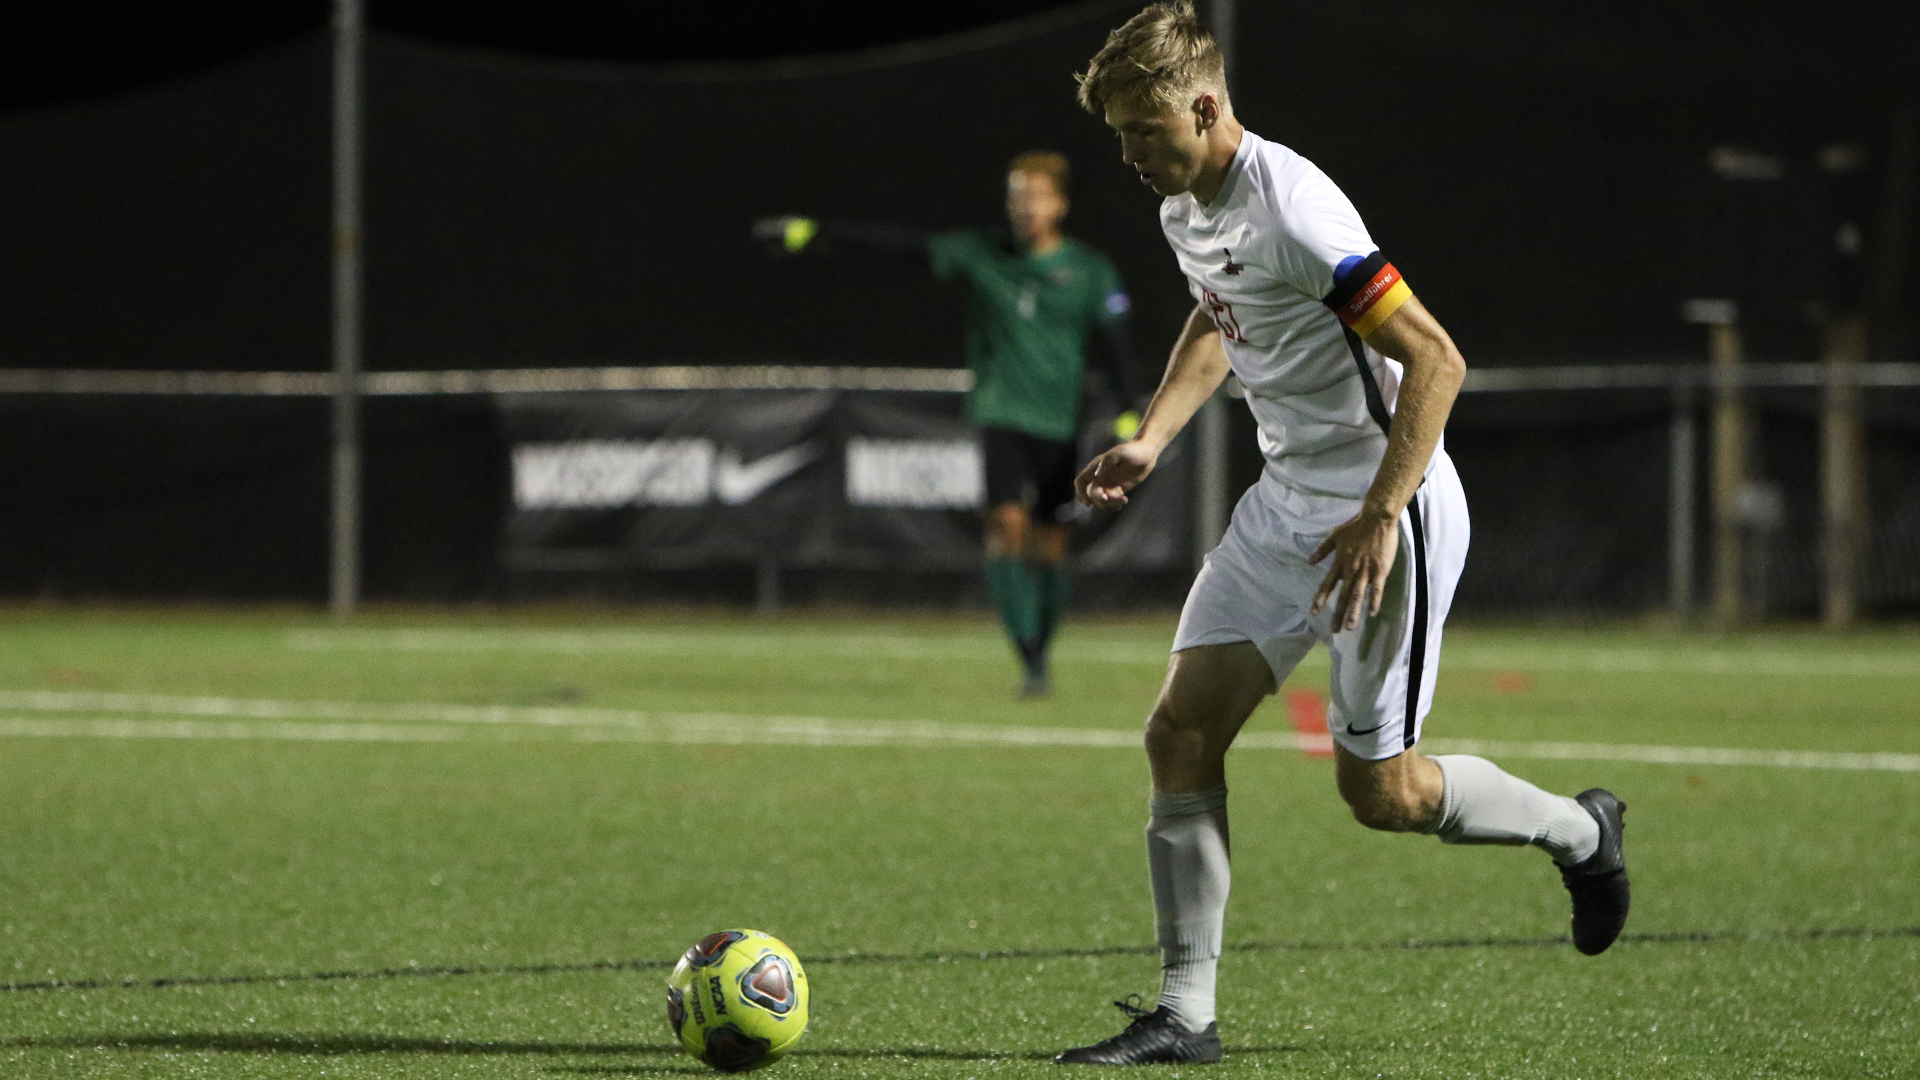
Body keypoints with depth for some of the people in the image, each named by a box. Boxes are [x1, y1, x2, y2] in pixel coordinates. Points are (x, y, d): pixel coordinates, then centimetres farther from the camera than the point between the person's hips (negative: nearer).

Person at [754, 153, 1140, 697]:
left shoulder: (1090, 271, 2)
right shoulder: (981, 255, 3)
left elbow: (1117, 343, 4)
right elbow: (900, 244, 0)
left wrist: (1127, 419, -6)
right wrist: (814, 234, -6)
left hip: (1061, 426, 1)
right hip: (1001, 414, -1)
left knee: (1050, 547, 5)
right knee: (1007, 522, -20)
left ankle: (1040, 656, 25)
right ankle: (1031, 663, -24)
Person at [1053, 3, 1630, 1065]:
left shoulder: (1293, 209, -24)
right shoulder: (1185, 207, 5)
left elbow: (1436, 361, -25)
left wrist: (1378, 521, -28)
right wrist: (1150, 439, 13)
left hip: (1387, 510, -9)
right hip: (1286, 501, 9)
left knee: (1378, 789, -2)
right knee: (1181, 735, -2)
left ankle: (1579, 831, 25)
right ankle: (1185, 1015, 0)